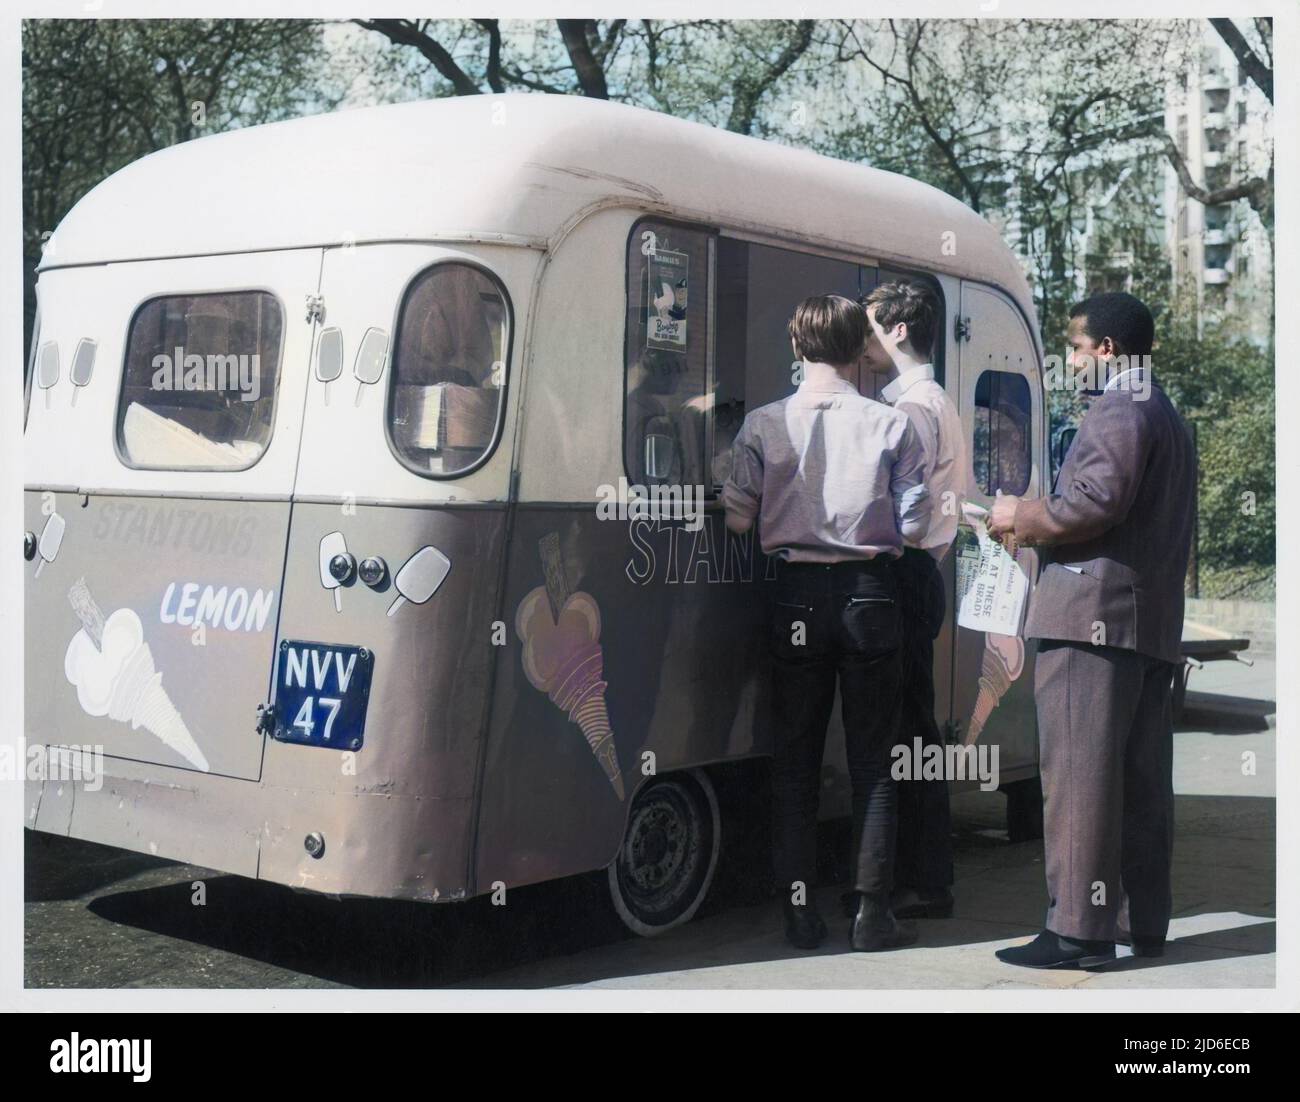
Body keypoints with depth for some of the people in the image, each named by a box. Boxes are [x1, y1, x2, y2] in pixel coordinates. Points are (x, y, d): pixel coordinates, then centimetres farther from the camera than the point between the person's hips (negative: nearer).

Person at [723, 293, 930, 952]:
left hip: (797, 598, 1)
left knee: (794, 758, 10)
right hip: (869, 595, -1)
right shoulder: (891, 425, -5)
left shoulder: (762, 425, -3)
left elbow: (738, 517, -2)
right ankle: (871, 912, 6)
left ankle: (799, 914, 11)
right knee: (873, 760, 8)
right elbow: (914, 523, -5)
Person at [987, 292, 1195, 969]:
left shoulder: (1120, 409, -6)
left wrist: (1020, 518, -4)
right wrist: (1038, 527, 20)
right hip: (1153, 621, 11)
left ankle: (1080, 928, -10)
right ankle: (1143, 921, 16)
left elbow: (1094, 502, -20)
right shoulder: (1166, 418, 28)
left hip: (1096, 611, -11)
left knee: (1078, 772, -10)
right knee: (1141, 779, 11)